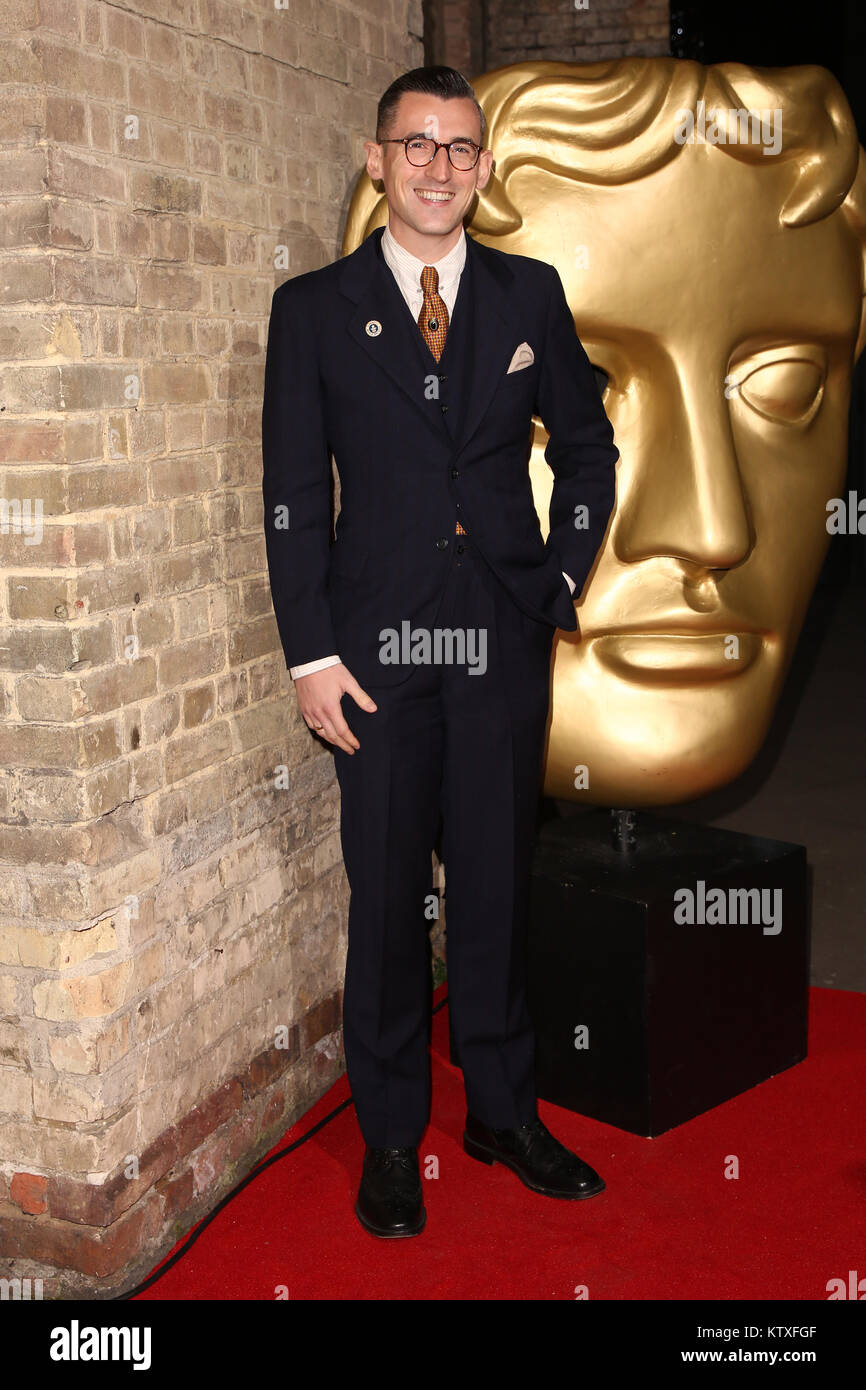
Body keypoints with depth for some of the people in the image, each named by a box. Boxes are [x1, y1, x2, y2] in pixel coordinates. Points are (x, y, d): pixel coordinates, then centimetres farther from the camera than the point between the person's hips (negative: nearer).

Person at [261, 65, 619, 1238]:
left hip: (506, 643, 2)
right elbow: (293, 496, 0)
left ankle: (504, 1111, 27)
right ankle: (391, 1135, 22)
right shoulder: (314, 308, 2)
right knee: (386, 897, 6)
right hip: (379, 646, -1)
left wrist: (564, 582, 7)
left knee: (498, 885, 11)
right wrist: (312, 654, -6)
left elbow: (588, 448, 16)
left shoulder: (531, 295, 7)